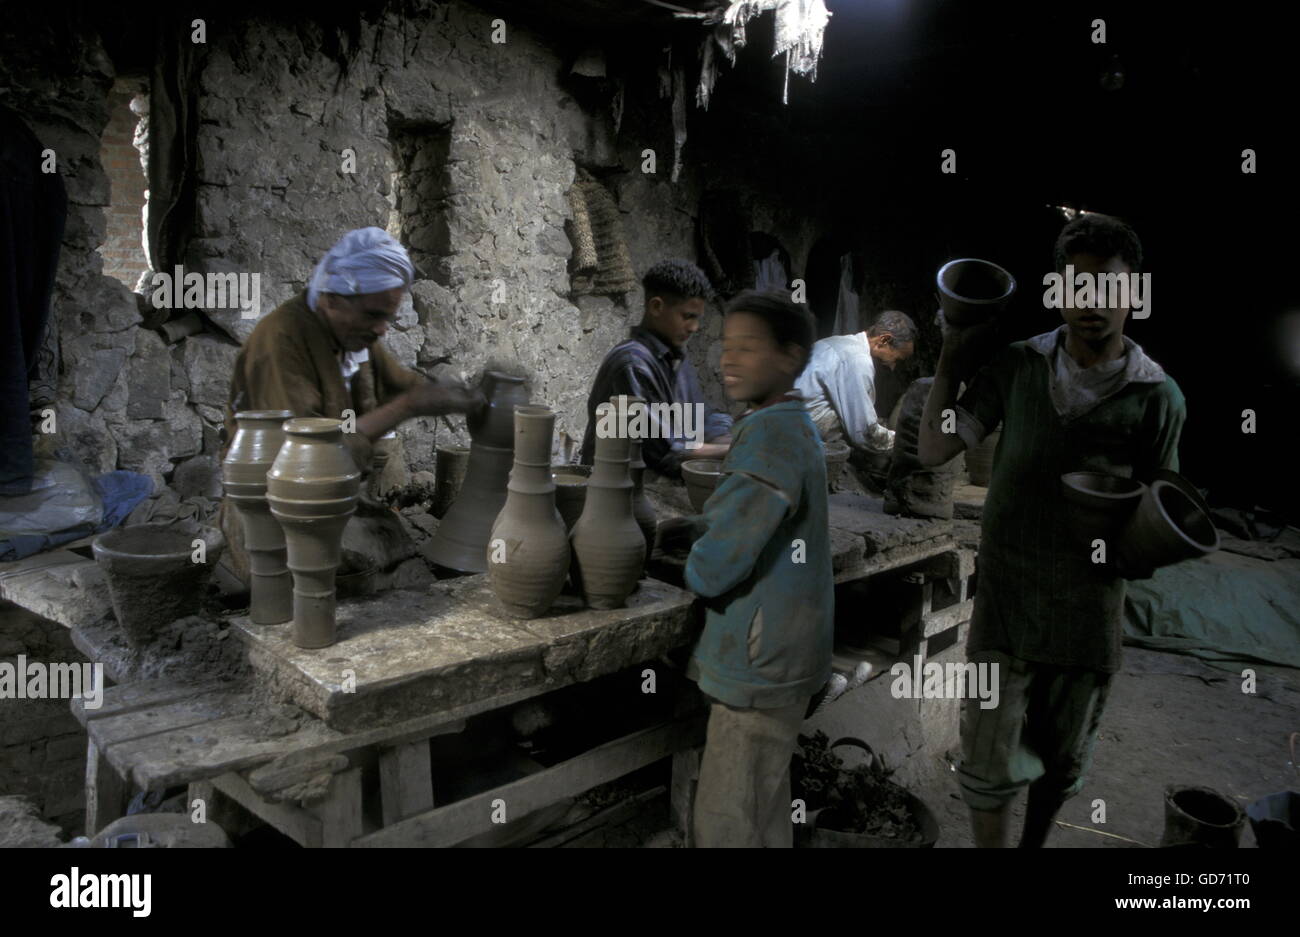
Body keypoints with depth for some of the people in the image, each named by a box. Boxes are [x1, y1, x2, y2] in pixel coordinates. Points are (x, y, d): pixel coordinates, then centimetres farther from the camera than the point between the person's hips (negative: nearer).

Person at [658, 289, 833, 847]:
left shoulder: (769, 434, -22)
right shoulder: (793, 426, 9)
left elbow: (713, 569, -26)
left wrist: (691, 565, -4)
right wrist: (692, 527, 4)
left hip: (760, 660, -10)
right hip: (776, 654, 10)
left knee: (726, 822, 1)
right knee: (763, 810, 22)